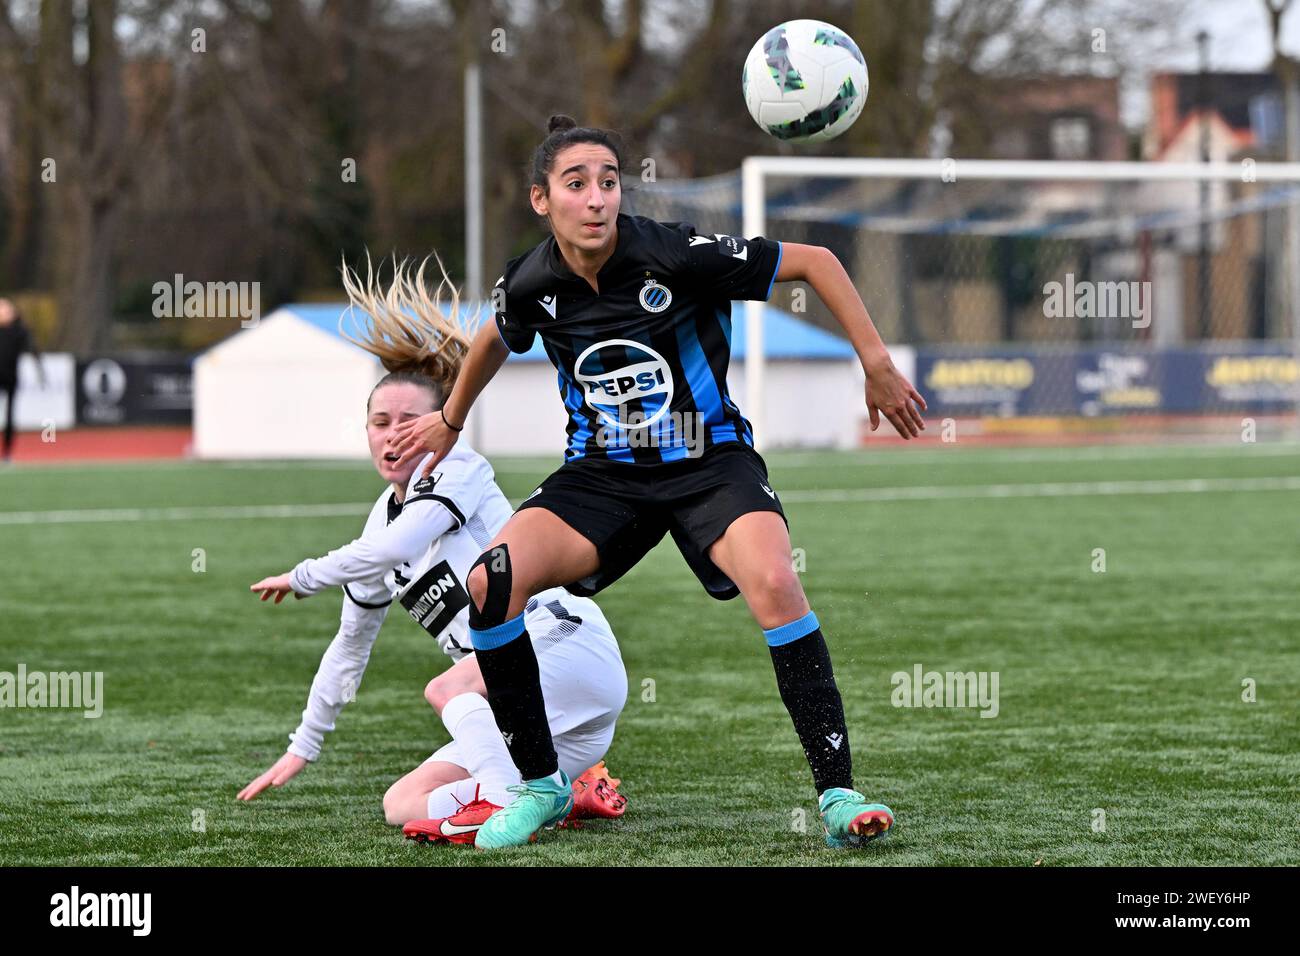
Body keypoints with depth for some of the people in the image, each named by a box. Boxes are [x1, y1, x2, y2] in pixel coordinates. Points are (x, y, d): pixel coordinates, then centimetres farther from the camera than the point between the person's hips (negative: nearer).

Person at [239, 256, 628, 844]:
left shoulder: (459, 468, -5)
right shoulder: (382, 521, 19)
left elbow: (392, 548, -22)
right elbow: (351, 643, 29)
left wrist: (304, 577, -4)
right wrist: (302, 749, 33)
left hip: (573, 646, -9)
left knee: (446, 687, -34)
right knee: (400, 806, -3)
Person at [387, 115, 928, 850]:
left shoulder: (675, 256, -19)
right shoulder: (530, 286, -7)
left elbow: (815, 262, -10)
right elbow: (498, 341, 19)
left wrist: (879, 367, -11)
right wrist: (450, 420, 34)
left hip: (710, 464, -3)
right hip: (604, 473, 3)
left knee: (774, 583, -33)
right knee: (490, 583, -21)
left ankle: (838, 795, -24)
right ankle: (541, 786, -2)